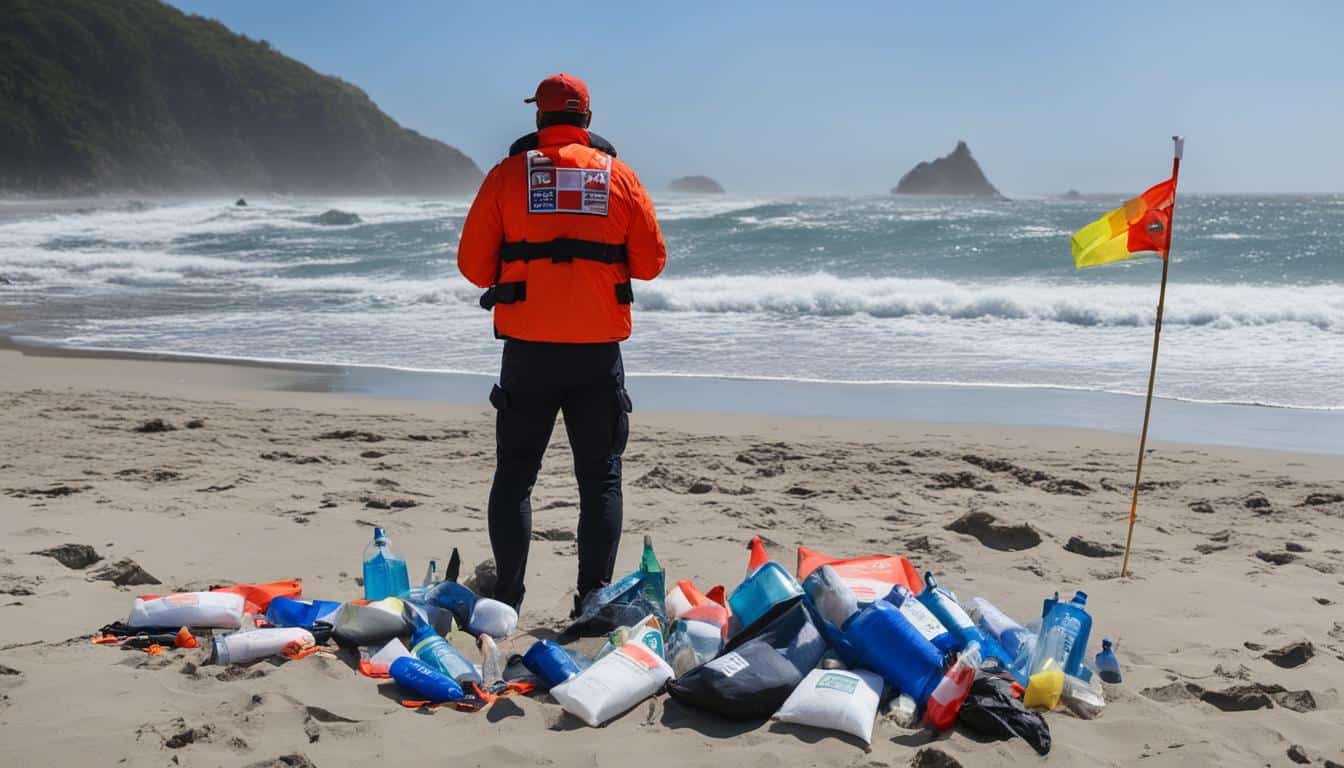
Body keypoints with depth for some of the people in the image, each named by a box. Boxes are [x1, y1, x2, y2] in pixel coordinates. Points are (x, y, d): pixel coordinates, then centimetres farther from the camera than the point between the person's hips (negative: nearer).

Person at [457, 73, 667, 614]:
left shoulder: (508, 174, 2)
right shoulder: (619, 176, 5)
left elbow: (474, 264, 1)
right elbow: (650, 262, 5)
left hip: (528, 347, 0)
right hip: (599, 350, 1)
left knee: (515, 474, 11)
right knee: (600, 477, 10)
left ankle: (507, 598, 13)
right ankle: (593, 599, 10)